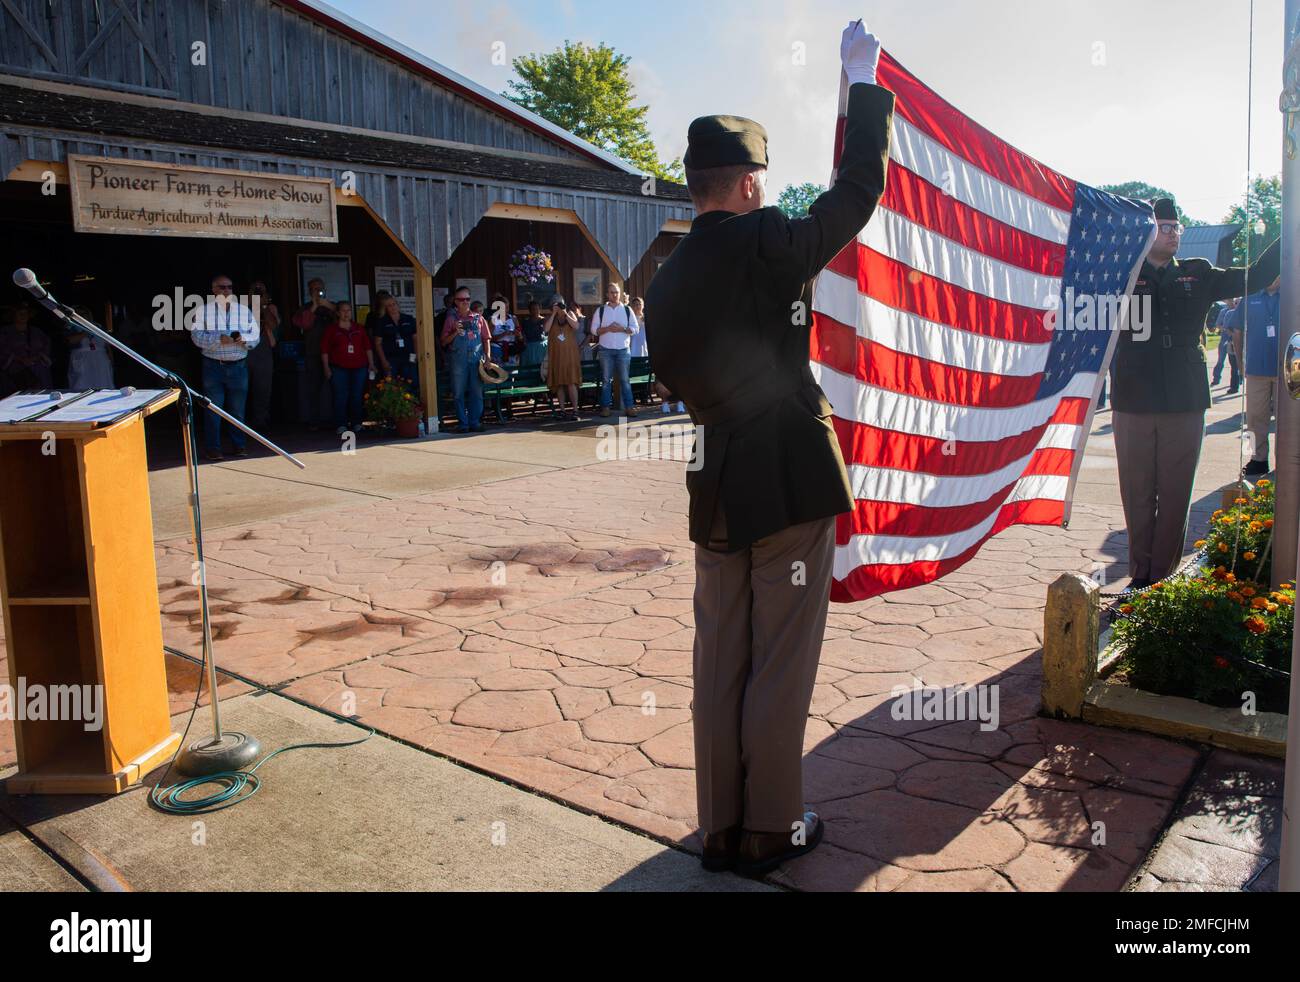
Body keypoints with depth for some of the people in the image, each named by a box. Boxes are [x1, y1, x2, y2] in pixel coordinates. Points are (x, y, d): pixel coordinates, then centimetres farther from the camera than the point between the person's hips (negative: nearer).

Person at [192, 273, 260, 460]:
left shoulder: (244, 310, 11)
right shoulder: (204, 310, 3)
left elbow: (255, 335, 6)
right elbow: (197, 336, -6)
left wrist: (243, 338, -15)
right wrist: (219, 339, -20)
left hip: (238, 366, 2)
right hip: (213, 366, -2)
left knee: (238, 408, 8)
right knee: (213, 409, 0)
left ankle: (239, 445, 18)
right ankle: (213, 448, 6)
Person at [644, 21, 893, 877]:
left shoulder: (668, 279, 8)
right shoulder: (765, 244, -11)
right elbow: (859, 191, -4)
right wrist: (864, 82, 6)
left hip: (718, 488, 6)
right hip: (790, 482, -6)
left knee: (721, 666, 13)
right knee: (780, 670, 5)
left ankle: (722, 828, 23)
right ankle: (771, 830, 18)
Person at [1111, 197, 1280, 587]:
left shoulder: (1197, 276, 13)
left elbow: (1255, 276, 18)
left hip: (1185, 404, 2)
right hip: (1133, 404, -2)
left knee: (1175, 494, 3)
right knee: (1137, 493, 4)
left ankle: (1165, 576, 10)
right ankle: (1140, 574, 14)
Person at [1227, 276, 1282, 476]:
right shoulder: (1250, 299, 6)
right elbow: (1237, 332, 10)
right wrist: (1242, 362, 6)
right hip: (1256, 369, 1)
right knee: (1256, 417, 5)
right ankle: (1259, 458, 14)